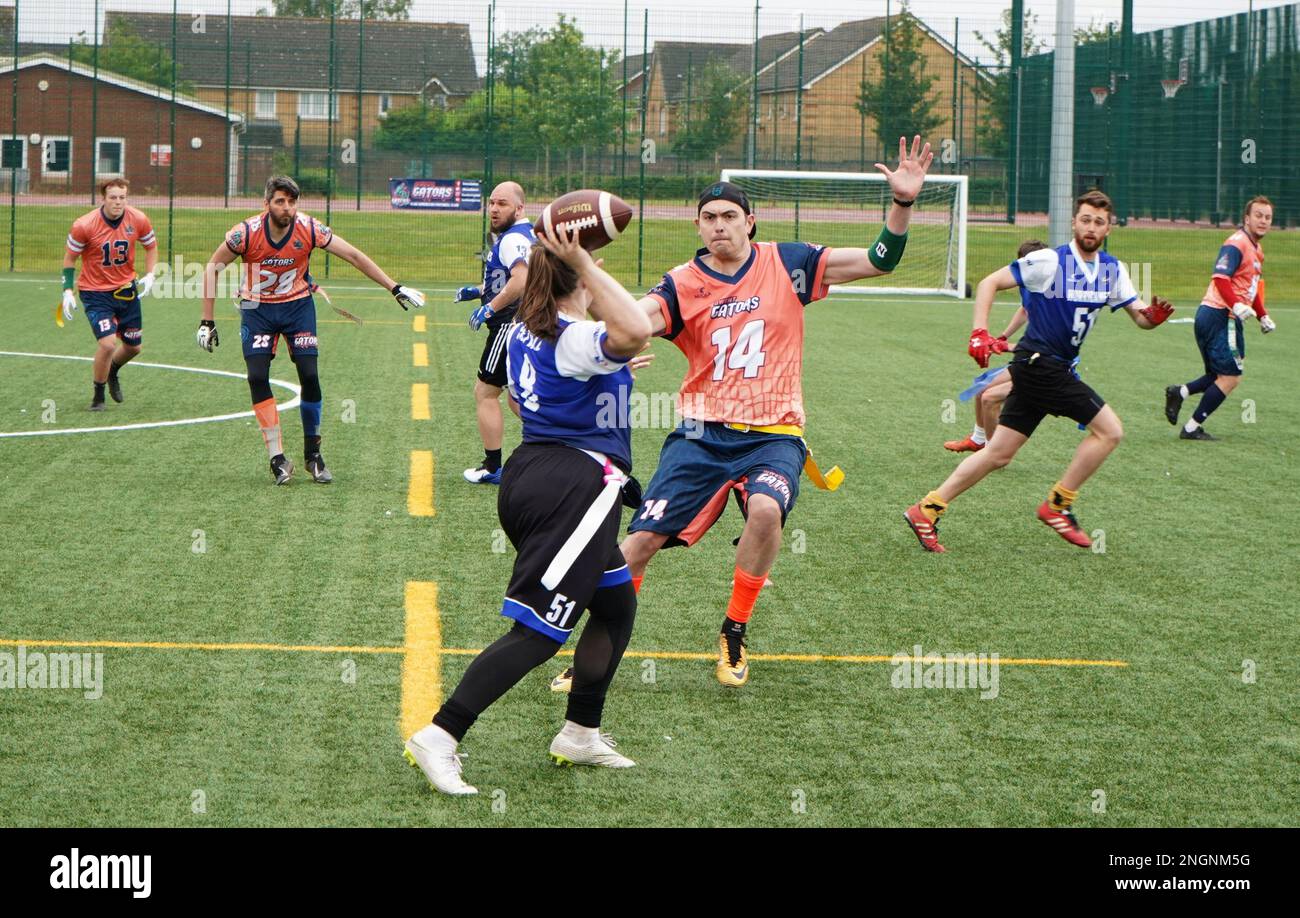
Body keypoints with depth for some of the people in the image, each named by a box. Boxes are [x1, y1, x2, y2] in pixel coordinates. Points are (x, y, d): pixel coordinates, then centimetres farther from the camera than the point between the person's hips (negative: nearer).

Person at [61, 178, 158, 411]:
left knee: (133, 346, 13)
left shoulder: (138, 220, -11)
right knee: (108, 343, -20)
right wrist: (67, 291, -12)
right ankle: (98, 397, 3)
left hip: (126, 289, 4)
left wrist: (150, 275, -6)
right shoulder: (84, 226, -19)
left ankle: (112, 372, 49)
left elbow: (151, 246, 8)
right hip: (95, 293, -4)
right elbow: (69, 257, -5)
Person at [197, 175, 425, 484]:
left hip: (298, 305, 1)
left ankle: (313, 455, 9)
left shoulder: (309, 229, -18)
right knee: (257, 377, -14)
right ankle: (277, 458, -7)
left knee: (310, 377, -8)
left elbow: (354, 256, -8)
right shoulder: (247, 232, -21)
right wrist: (207, 321, -9)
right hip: (257, 308, -1)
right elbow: (212, 267, -7)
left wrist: (394, 288, -9)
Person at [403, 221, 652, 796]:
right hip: (578, 483, -10)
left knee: (616, 603, 23)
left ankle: (580, 736, 28)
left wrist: (606, 372, 42)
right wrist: (586, 265, -33)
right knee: (536, 631, -9)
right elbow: (636, 333, -36)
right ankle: (439, 738, -14)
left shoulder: (523, 333, 13)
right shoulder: (576, 339, -15)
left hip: (529, 471, 10)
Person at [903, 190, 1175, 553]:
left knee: (1000, 452, 8)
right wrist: (979, 333, -20)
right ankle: (1057, 505, -1)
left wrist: (1153, 316, -18)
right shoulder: (1048, 261, -12)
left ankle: (927, 510, 12)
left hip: (1056, 369, 7)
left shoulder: (1113, 270, 8)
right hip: (1040, 363, -7)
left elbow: (1139, 315, 7)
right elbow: (989, 283, -7)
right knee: (1109, 429, -11)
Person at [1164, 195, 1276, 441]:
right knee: (1230, 378, -7)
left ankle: (1179, 393, 10)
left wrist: (1263, 316, 28)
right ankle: (1192, 428, -1)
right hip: (1220, 316, -10)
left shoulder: (1256, 248, 18)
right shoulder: (1237, 244, -13)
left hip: (1229, 319, 10)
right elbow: (1220, 278, -26)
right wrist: (1237, 305, -38)